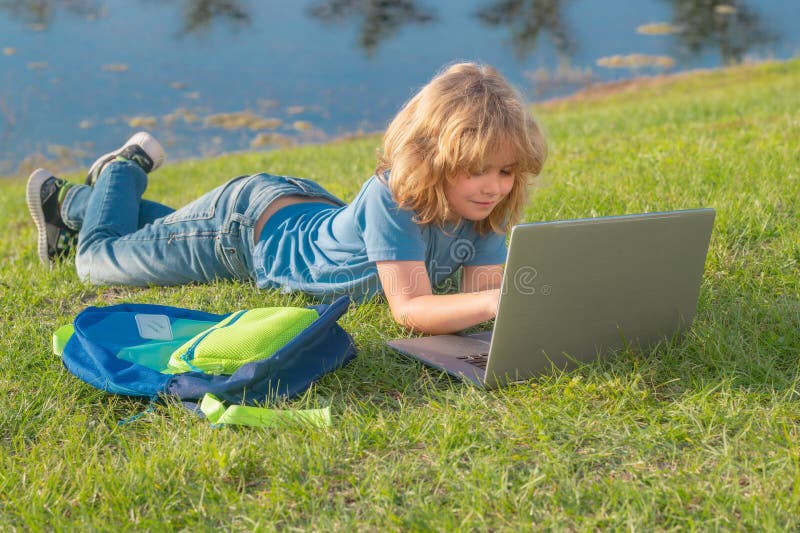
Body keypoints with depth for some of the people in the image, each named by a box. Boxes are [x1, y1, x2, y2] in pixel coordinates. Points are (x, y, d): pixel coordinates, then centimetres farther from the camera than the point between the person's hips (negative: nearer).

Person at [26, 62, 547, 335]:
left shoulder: (483, 206, -24)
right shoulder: (392, 198, -44)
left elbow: (484, 287, -28)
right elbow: (410, 309, -48)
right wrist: (492, 301, -64)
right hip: (249, 223, -7)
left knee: (168, 229, 35)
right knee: (99, 258, 13)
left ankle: (72, 202, 58)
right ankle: (125, 170, 38)